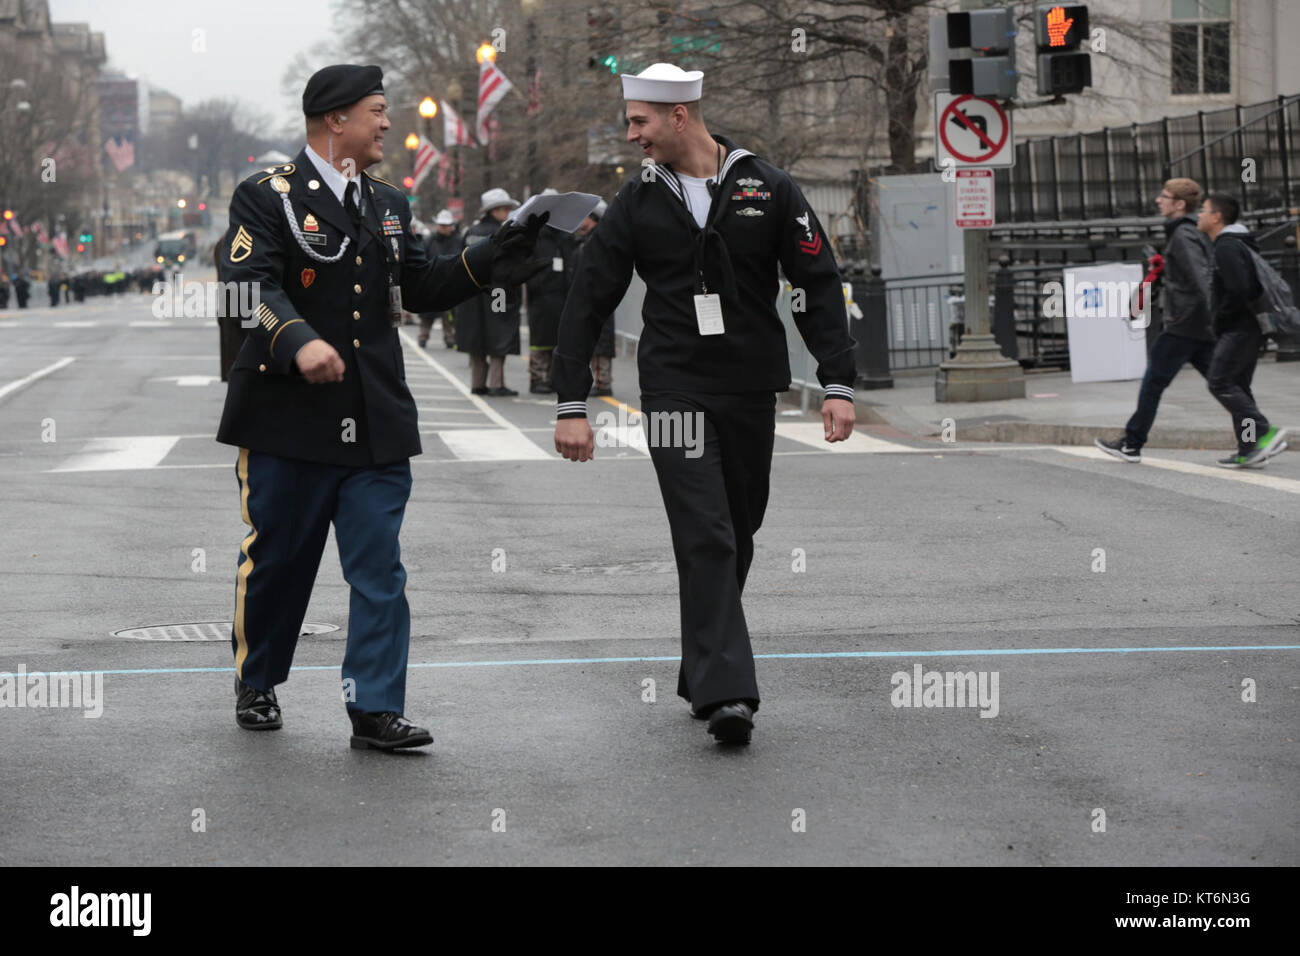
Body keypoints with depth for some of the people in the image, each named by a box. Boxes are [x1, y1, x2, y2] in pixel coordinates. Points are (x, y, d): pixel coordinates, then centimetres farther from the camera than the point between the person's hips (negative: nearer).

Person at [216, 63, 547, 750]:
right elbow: (251, 287, -19)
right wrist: (298, 341, -36)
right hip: (289, 413, -5)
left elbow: (420, 288, 18)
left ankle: (376, 711, -1)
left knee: (379, 570, -2)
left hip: (376, 421, 5)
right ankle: (255, 686, 28)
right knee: (275, 560, 8)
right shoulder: (268, 197, -5)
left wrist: (487, 263, 4)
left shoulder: (386, 203, 16)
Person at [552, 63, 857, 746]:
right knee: (706, 540, -13)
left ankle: (704, 676, 25)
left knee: (735, 540, 10)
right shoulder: (638, 202, 2)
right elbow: (588, 301, 4)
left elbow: (819, 286, 1)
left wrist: (837, 383, -7)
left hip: (752, 391, 2)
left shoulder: (767, 189, 0)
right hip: (675, 390, -1)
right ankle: (725, 692, -19)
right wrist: (571, 404, -2)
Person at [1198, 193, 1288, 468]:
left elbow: (1238, 290, -25)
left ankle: (1264, 432, -17)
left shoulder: (1227, 248, -15)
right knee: (1237, 386, 10)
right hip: (1248, 328, 10)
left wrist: (1218, 319, -13)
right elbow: (1255, 287, 25)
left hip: (1238, 329, -10)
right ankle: (1249, 451, 8)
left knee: (1219, 382, -11)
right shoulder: (1238, 244, 19)